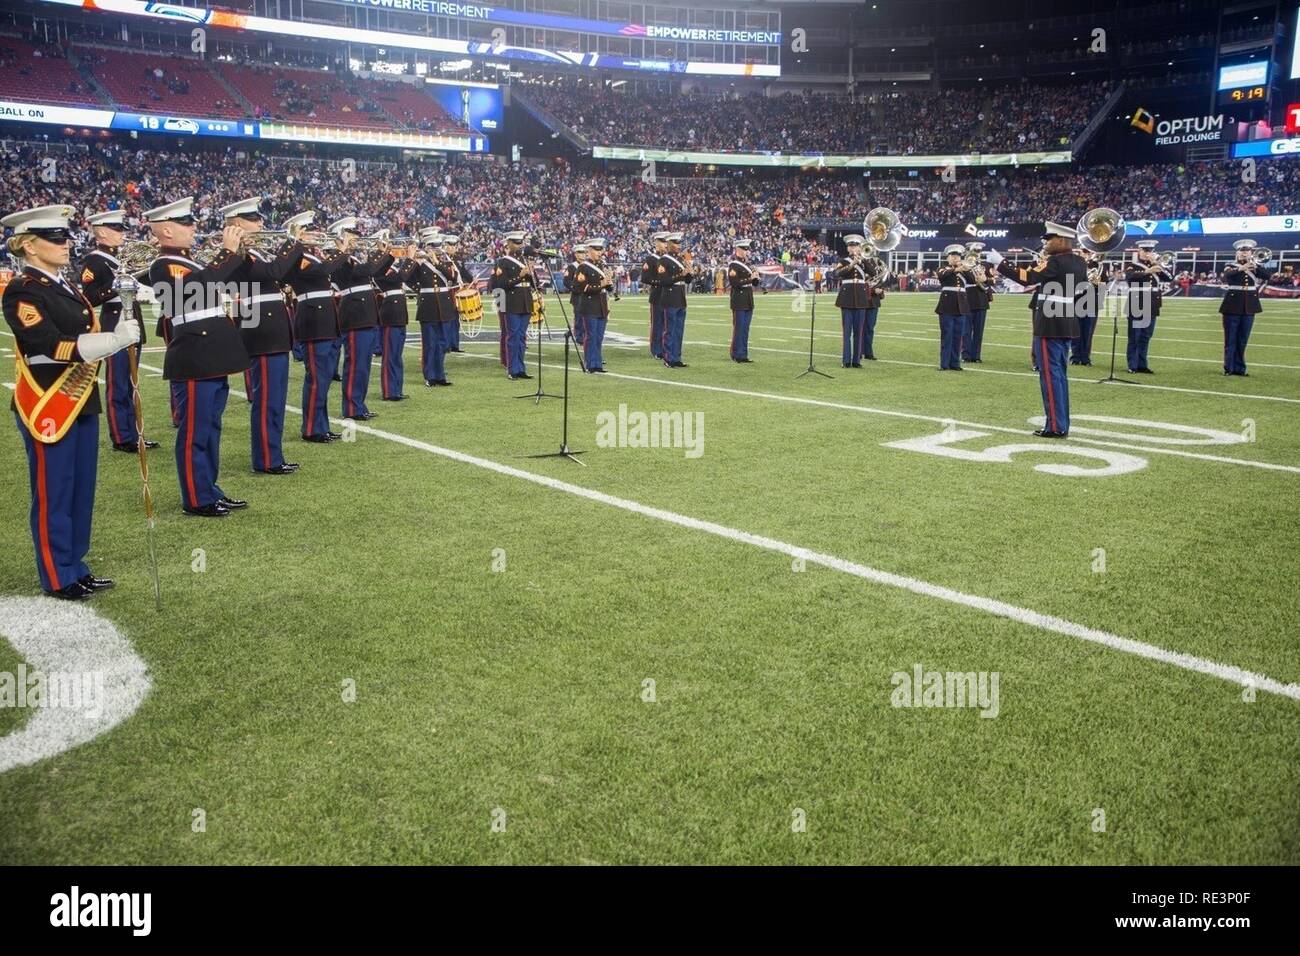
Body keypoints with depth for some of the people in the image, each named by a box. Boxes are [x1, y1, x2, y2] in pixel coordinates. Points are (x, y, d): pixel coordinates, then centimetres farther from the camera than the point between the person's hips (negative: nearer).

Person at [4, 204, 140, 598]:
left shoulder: (65, 288, 15)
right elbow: (53, 345, -23)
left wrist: (119, 333, -4)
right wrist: (116, 339, -27)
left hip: (81, 400, 9)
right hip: (47, 404, -9)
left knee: (82, 490, 14)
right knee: (53, 494, 1)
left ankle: (75, 567, 25)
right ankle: (58, 577, 12)